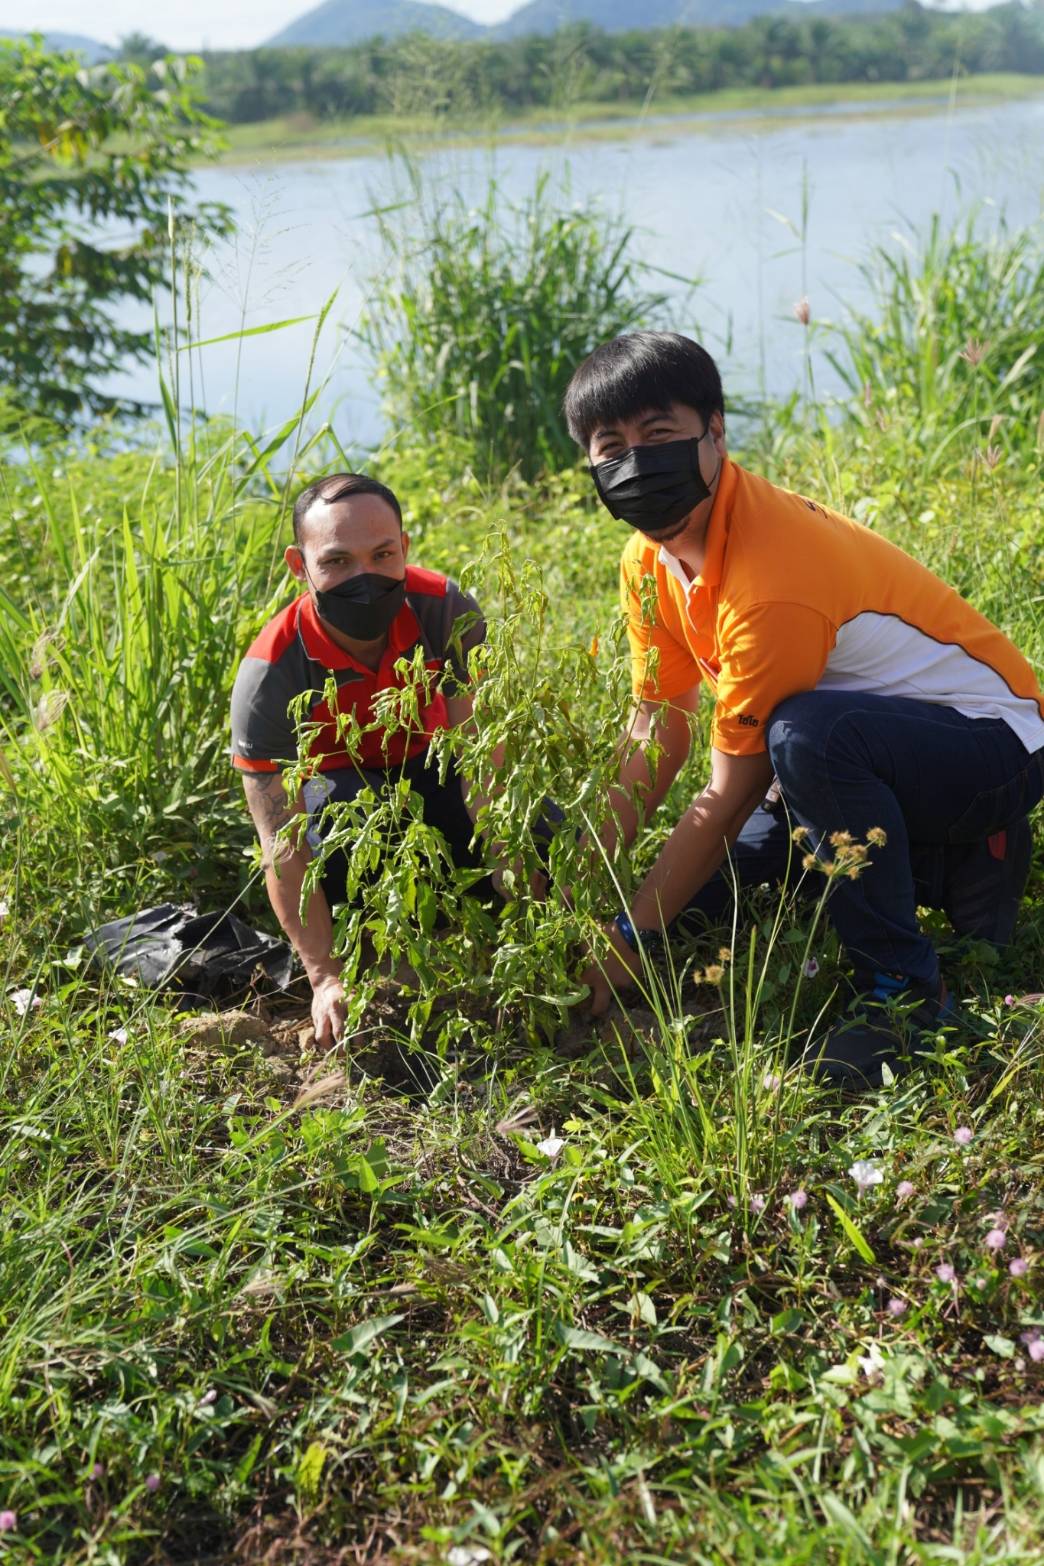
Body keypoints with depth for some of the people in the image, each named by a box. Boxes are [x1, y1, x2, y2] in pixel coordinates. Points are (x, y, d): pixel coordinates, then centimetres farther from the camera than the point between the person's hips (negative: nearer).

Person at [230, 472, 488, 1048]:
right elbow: (283, 849, -31)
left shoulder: (445, 612, -27)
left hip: (426, 766, 3)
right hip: (331, 785, -3)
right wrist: (325, 979, -36)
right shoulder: (271, 675, -31)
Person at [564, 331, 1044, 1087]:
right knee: (689, 885, 6)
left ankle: (907, 994, -20)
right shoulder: (650, 560, -5)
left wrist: (632, 939, -18)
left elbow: (732, 794, -26)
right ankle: (947, 863, 15)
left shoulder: (772, 583, -32)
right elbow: (659, 726, 2)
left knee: (806, 734, -40)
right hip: (874, 743, 9)